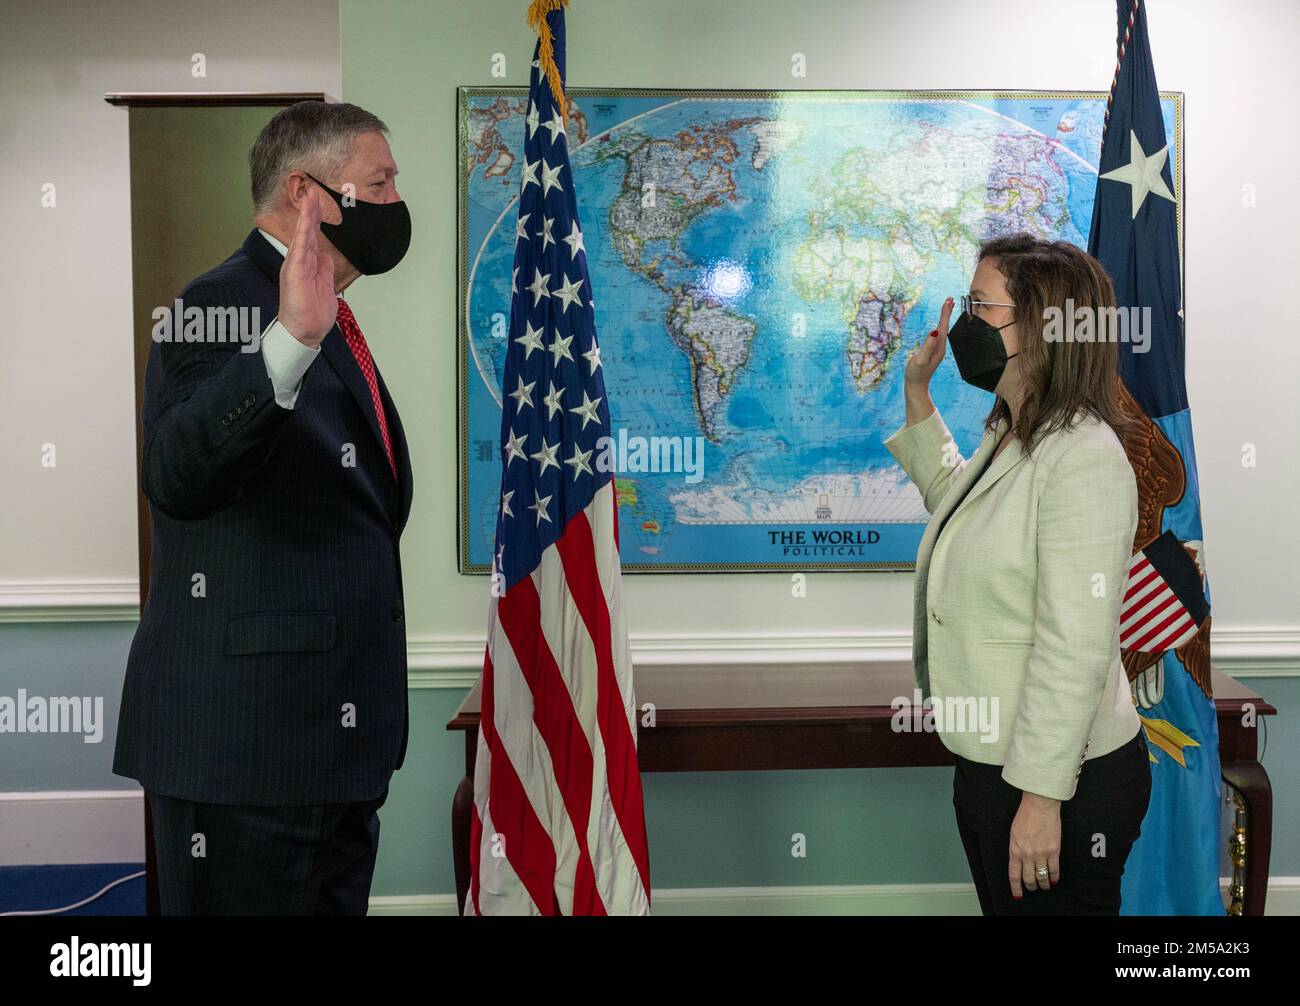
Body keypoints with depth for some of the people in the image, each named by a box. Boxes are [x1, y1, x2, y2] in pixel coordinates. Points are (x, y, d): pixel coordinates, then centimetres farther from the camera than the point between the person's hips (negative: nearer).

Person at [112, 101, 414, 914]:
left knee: (338, 899, 18)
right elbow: (177, 478, -32)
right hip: (247, 736, -9)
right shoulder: (225, 304, -14)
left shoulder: (328, 323, 16)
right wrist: (288, 344, -42)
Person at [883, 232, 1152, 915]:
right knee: (1002, 908, 22)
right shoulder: (1008, 436, 8)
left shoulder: (1083, 457, -22)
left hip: (1062, 781, -9)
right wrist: (916, 394, 20)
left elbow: (1075, 647, -26)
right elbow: (958, 506, 31)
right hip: (988, 761, 9)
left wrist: (1042, 797, -24)